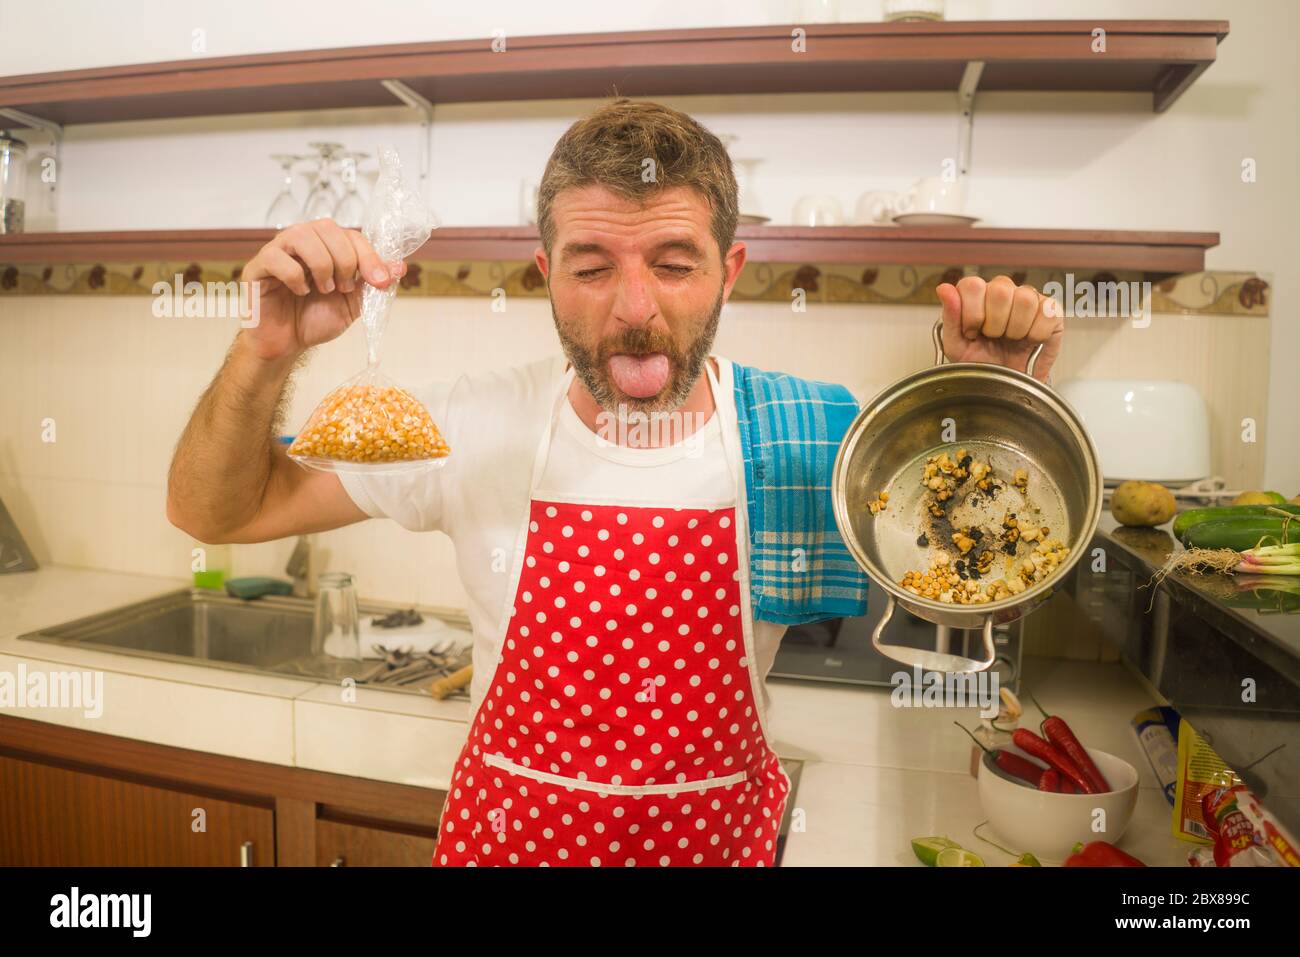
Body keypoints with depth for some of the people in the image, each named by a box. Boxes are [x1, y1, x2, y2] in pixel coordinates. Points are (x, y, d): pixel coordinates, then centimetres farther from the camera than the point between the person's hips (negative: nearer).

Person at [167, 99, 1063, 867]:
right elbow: (216, 511, -11)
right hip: (506, 833, 1)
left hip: (721, 836, 1)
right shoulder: (473, 426, -18)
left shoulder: (813, 435, -16)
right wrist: (268, 352, -30)